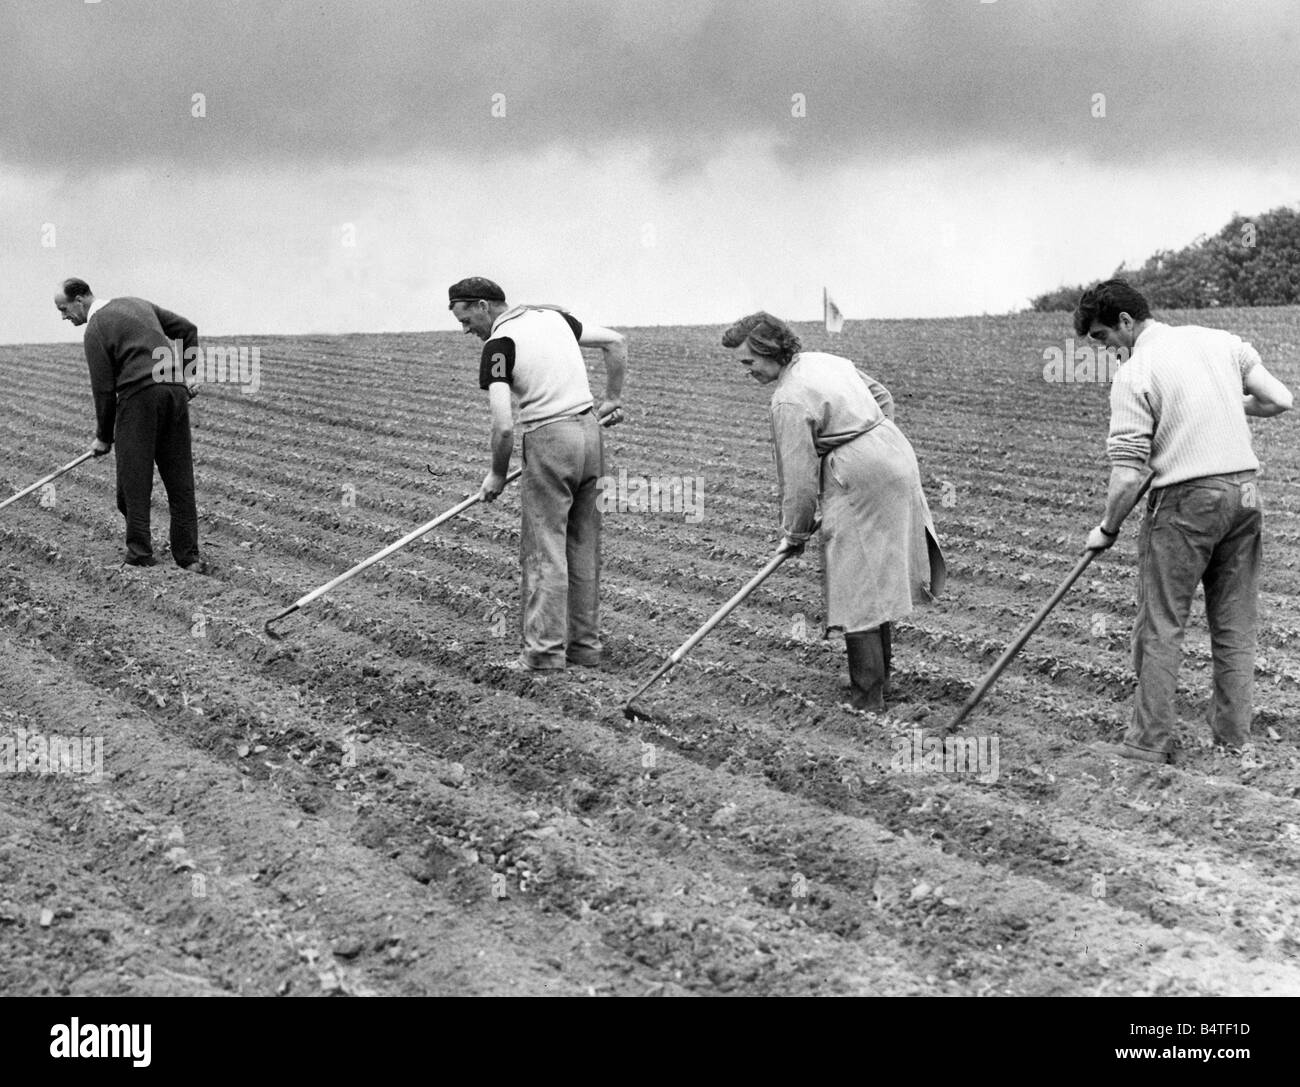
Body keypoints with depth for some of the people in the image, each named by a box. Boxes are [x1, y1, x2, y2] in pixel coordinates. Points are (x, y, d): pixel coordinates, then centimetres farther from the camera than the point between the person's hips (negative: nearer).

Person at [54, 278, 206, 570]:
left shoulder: (95, 329, -1)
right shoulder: (138, 304, 20)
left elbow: (103, 389, -3)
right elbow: (187, 329, 21)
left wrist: (104, 437, 6)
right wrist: (185, 373, 21)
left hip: (138, 394, -7)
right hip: (176, 391, 7)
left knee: (134, 479, 2)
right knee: (180, 477, 7)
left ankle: (140, 552, 1)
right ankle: (187, 556, 6)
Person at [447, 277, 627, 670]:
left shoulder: (497, 346, -9)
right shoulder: (554, 316, 12)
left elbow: (503, 425, -16)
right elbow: (616, 341, 17)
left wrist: (497, 474, -1)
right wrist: (612, 399, 21)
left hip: (548, 439, -7)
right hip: (590, 430, 7)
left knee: (545, 549, -1)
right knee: (583, 545, 12)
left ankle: (545, 649, -1)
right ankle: (585, 645, 17)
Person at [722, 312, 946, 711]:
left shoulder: (789, 400, -17)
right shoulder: (827, 360, 10)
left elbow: (798, 475, -14)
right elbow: (883, 399, 19)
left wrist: (794, 533, -2)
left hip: (861, 484, -10)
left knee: (856, 591, -2)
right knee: (876, 580, 20)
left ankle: (867, 700, 1)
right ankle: (879, 675, 31)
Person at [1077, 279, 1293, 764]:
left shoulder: (1133, 374, -9)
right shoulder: (1220, 340, 8)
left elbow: (1128, 472, -12)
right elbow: (1279, 400, 8)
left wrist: (1107, 529, 0)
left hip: (1186, 501, -6)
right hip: (1244, 489, 6)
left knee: (1160, 627, 2)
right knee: (1235, 627, 12)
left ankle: (1151, 741, 5)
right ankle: (1234, 739, 16)